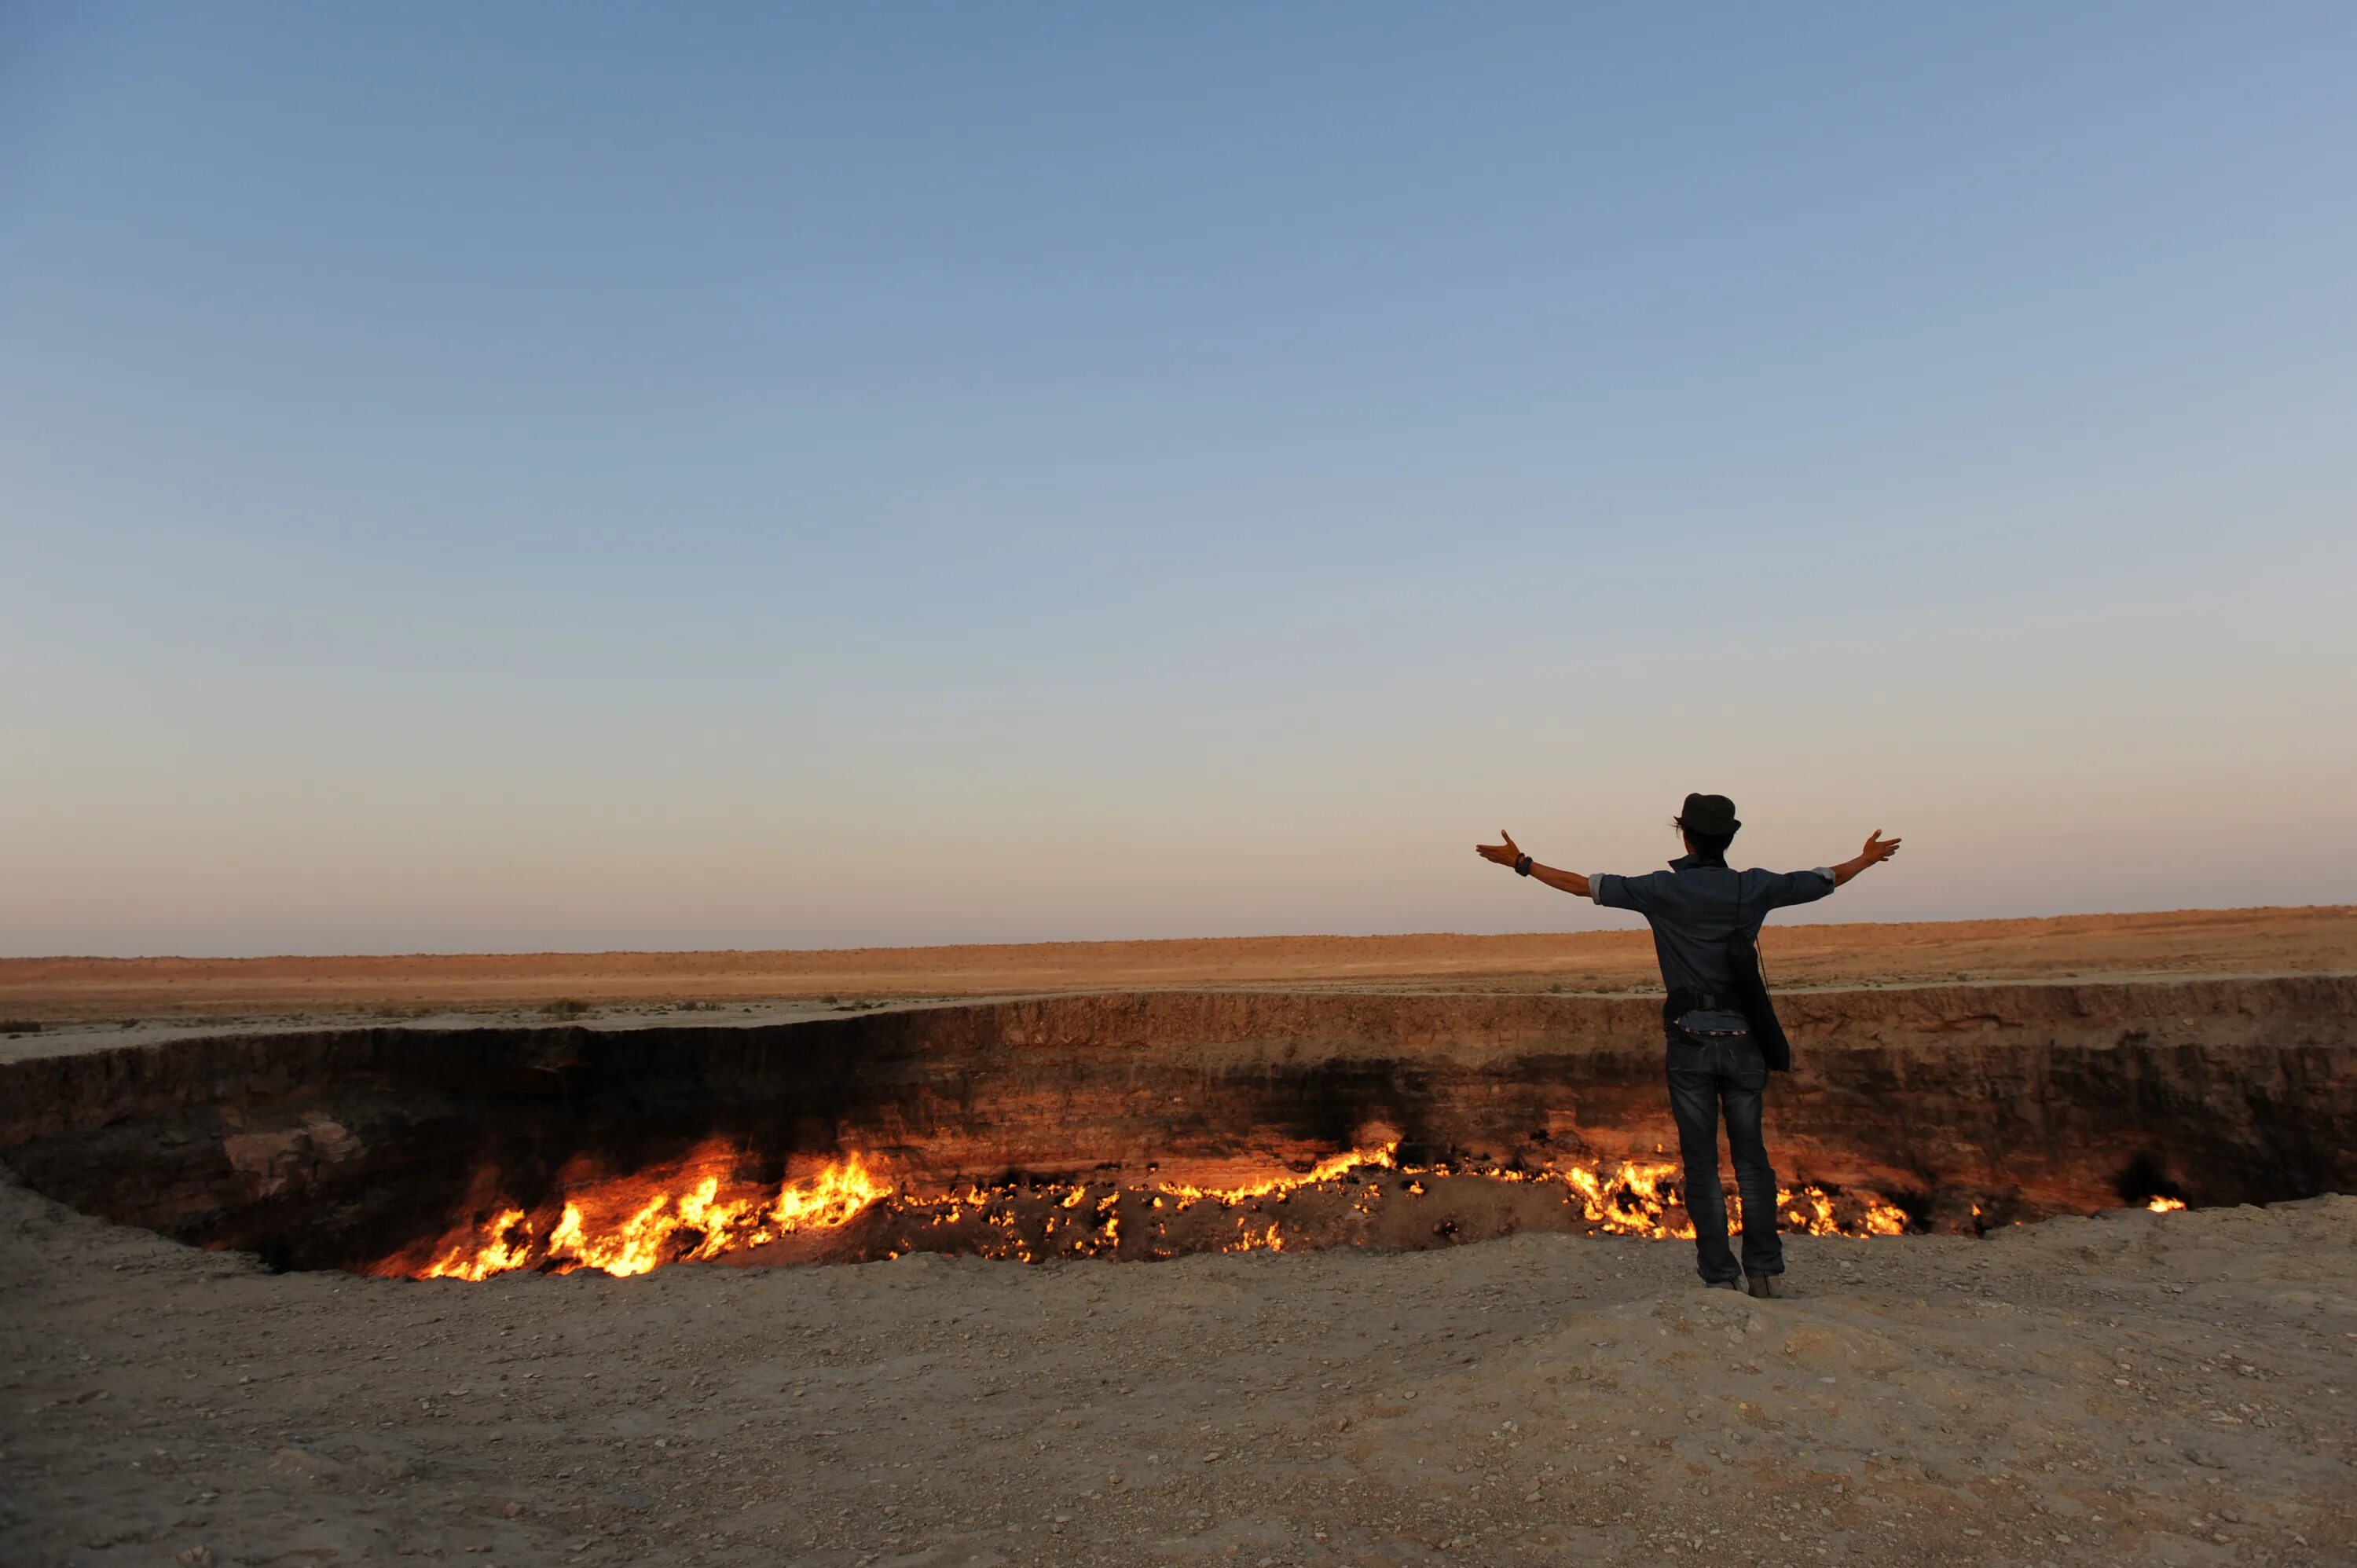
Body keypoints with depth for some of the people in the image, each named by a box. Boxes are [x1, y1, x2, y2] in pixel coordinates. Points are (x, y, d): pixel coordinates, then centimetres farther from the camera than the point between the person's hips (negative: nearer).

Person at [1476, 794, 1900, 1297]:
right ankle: (1764, 1270, 12)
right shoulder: (1754, 887, 3)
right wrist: (1868, 857, 37)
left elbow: (1585, 886, -2)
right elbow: (1824, 880, 18)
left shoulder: (1663, 889, -4)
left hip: (1690, 1040, -2)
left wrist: (1521, 863, 7)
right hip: (1743, 1038, 2)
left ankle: (1720, 1275, 6)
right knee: (1751, 1157, 11)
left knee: (1701, 1161, 5)